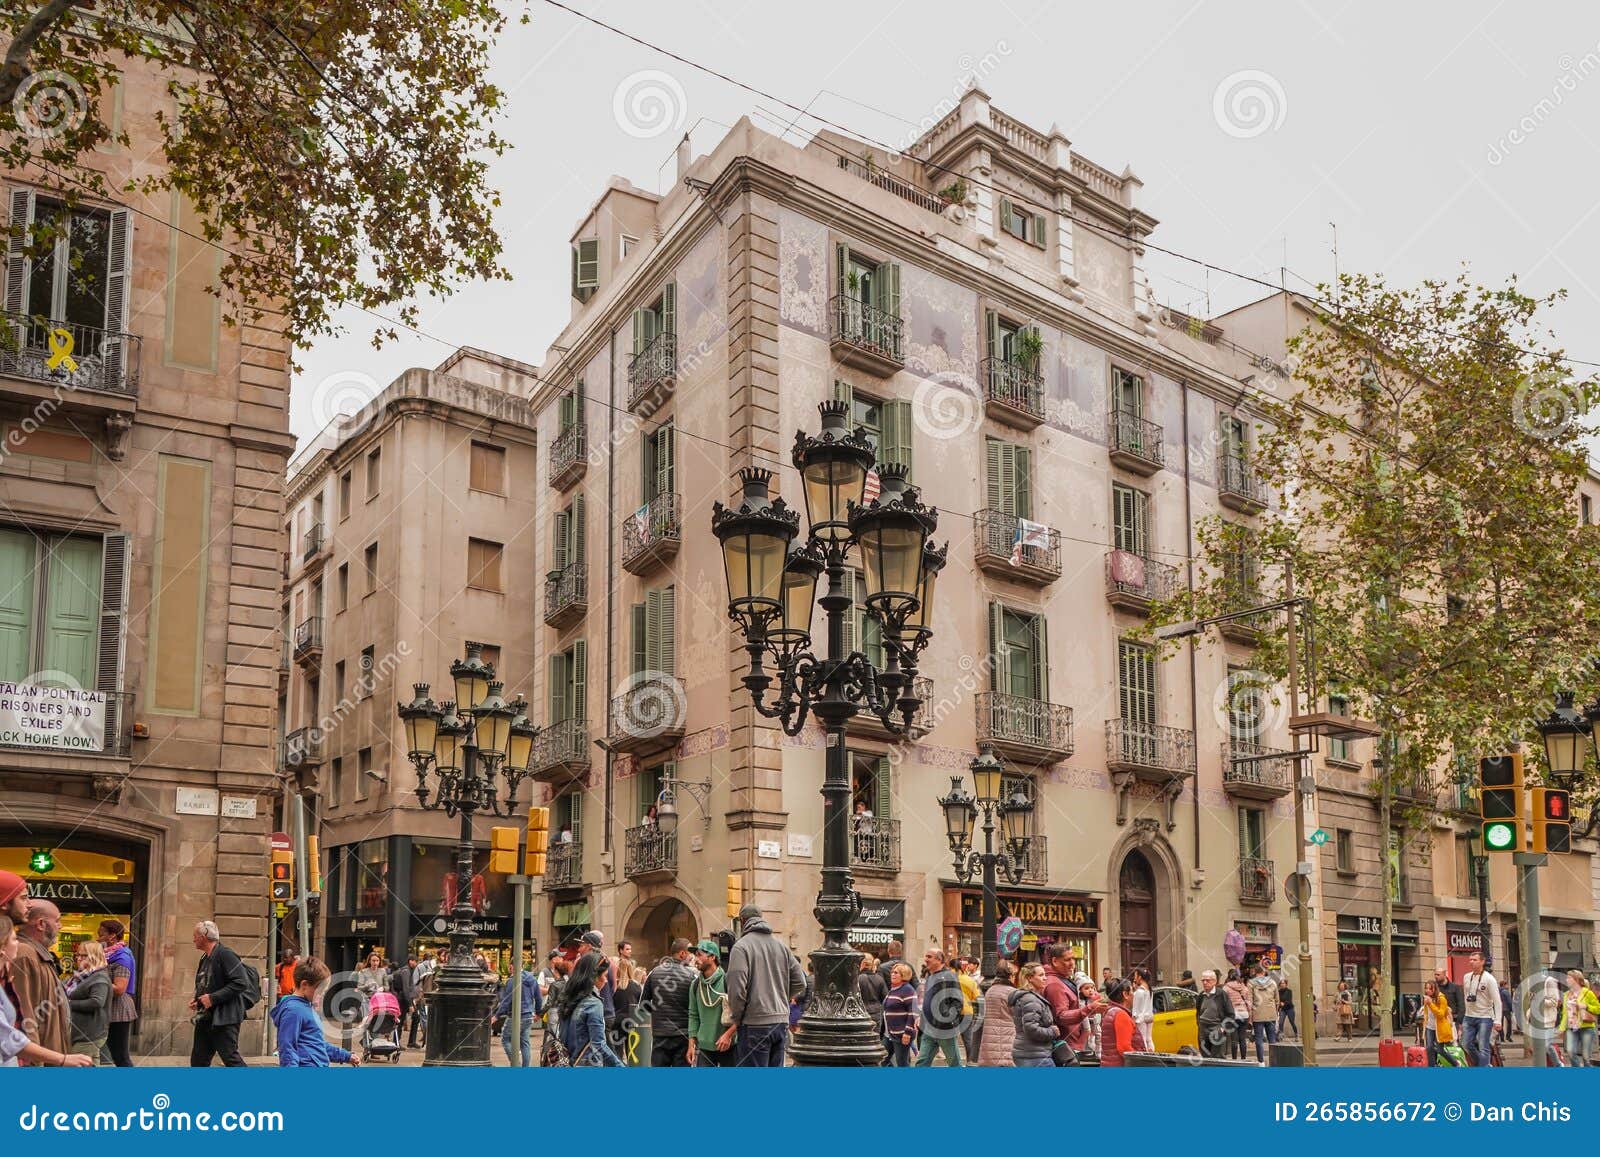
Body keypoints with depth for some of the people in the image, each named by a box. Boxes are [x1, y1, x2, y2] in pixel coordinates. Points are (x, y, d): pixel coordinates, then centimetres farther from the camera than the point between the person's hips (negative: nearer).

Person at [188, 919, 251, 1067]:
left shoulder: (226, 954, -14)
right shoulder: (205, 958, 15)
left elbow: (241, 983, -22)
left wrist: (213, 998, -21)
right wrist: (197, 1001, 8)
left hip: (224, 1020, -9)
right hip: (205, 1019, 9)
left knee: (230, 1058, -10)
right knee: (198, 1061, 11)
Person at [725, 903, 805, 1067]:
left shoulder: (741, 946, -9)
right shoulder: (781, 946, 11)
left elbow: (736, 989, -15)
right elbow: (800, 983, 10)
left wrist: (737, 1019, -2)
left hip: (755, 1024, -6)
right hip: (781, 1022, 6)